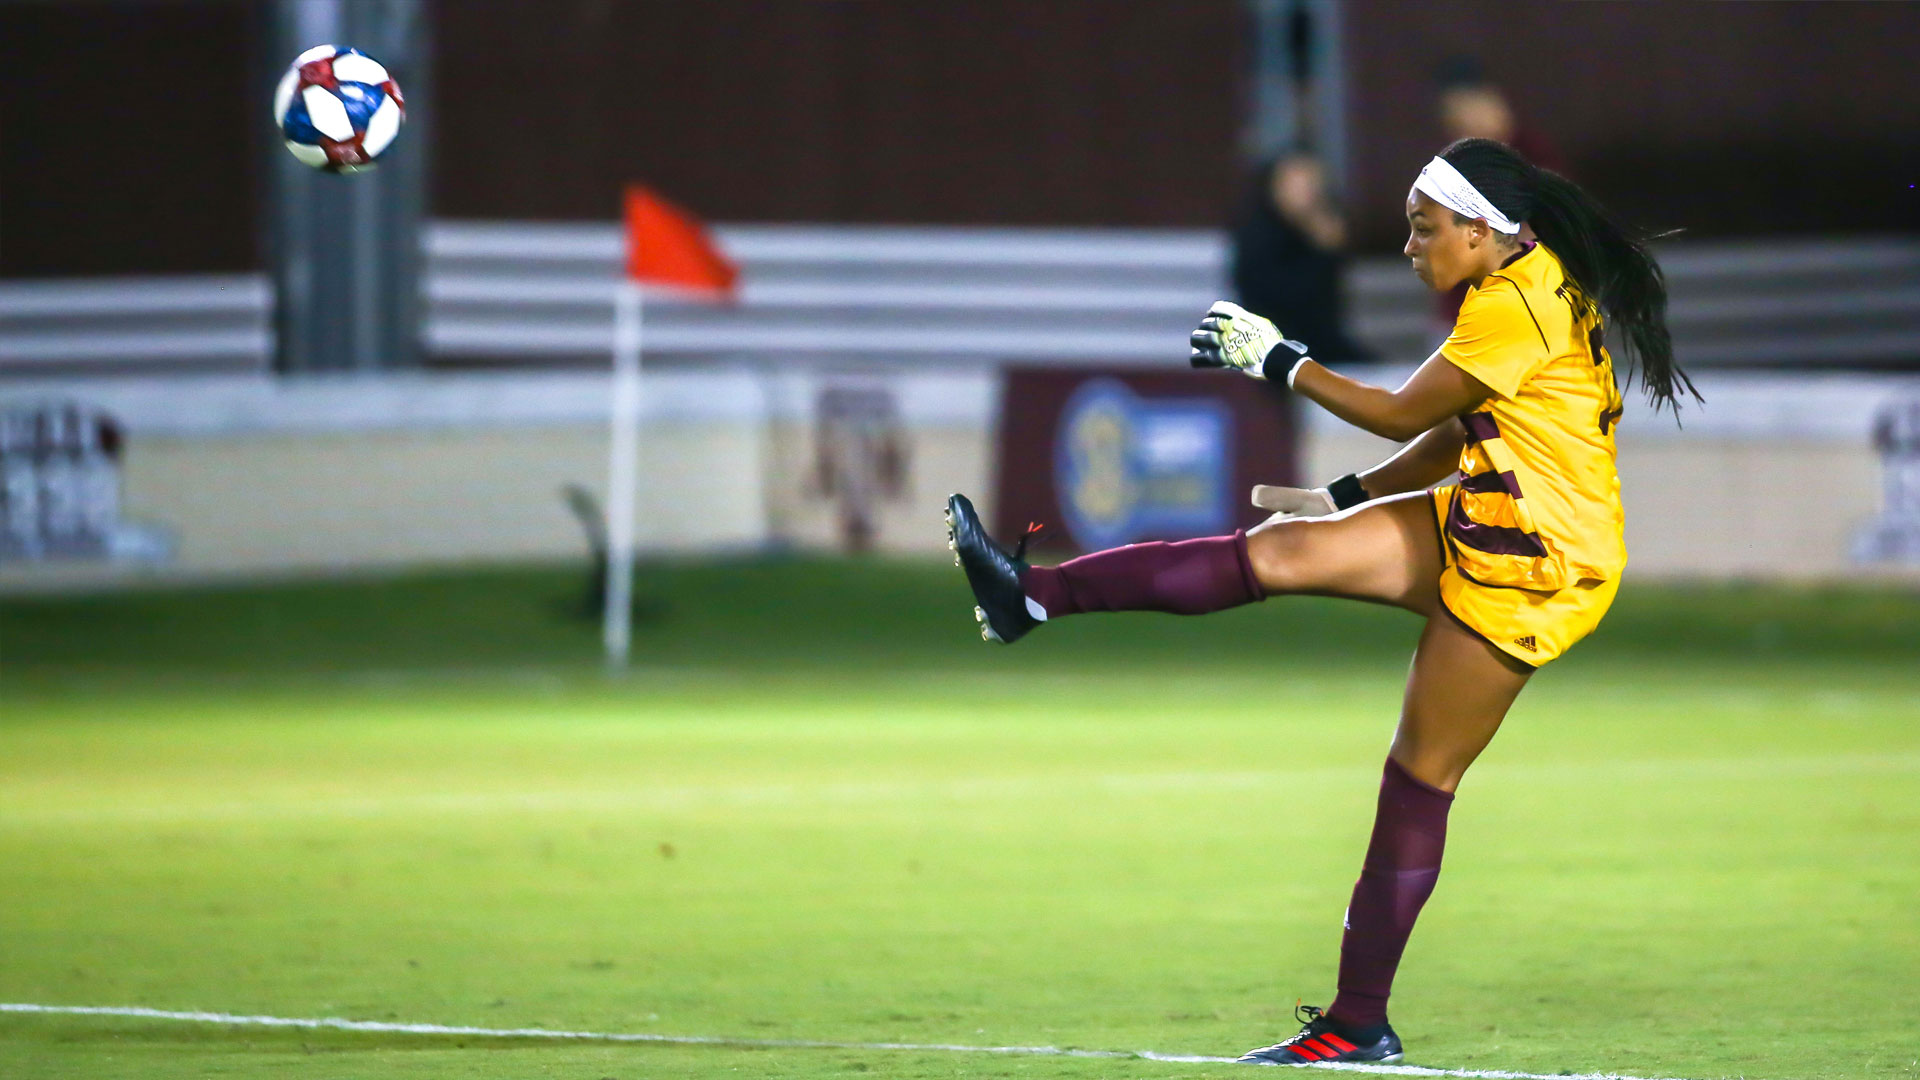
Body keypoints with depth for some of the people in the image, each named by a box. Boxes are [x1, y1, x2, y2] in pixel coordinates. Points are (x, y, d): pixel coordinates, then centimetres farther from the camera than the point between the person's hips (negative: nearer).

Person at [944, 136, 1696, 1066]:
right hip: (1480, 522, 9)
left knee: (1420, 776, -5)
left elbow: (1406, 414, -12)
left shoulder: (1516, 306, -18)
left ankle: (1359, 1023, -1)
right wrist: (1347, 498, 19)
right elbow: (1461, 433, 20)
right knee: (1278, 551, -3)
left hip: (1533, 556, -9)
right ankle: (1031, 596, -6)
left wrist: (1280, 362, -4)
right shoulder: (1532, 287, 13)